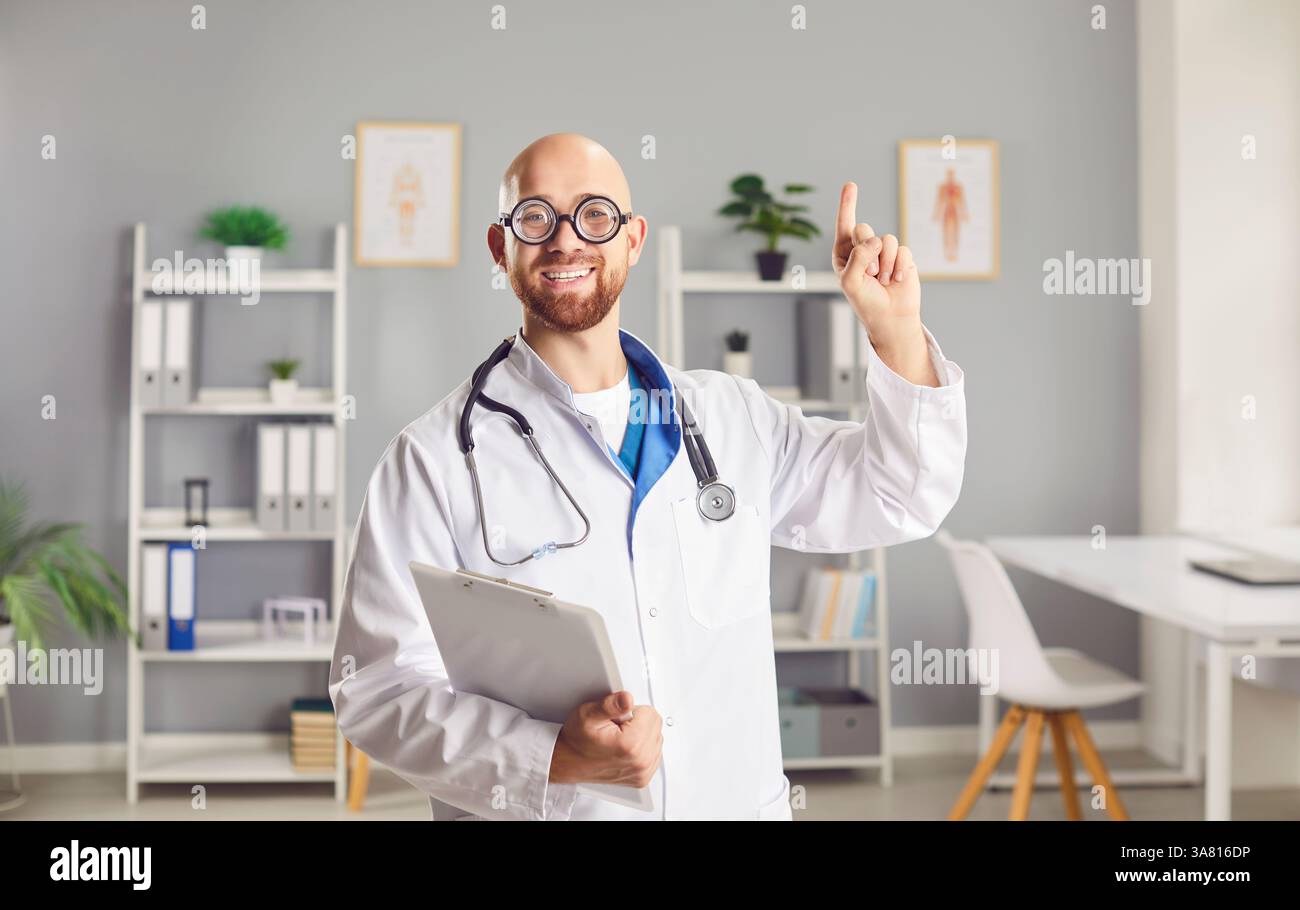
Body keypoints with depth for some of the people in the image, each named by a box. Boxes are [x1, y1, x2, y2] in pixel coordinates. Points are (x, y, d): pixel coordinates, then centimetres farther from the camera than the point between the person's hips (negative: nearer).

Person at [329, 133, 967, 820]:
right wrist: (555, 757, -23)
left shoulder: (730, 417, 7)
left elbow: (903, 498, 15)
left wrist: (897, 330, 2)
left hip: (742, 802, 4)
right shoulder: (437, 457, -7)